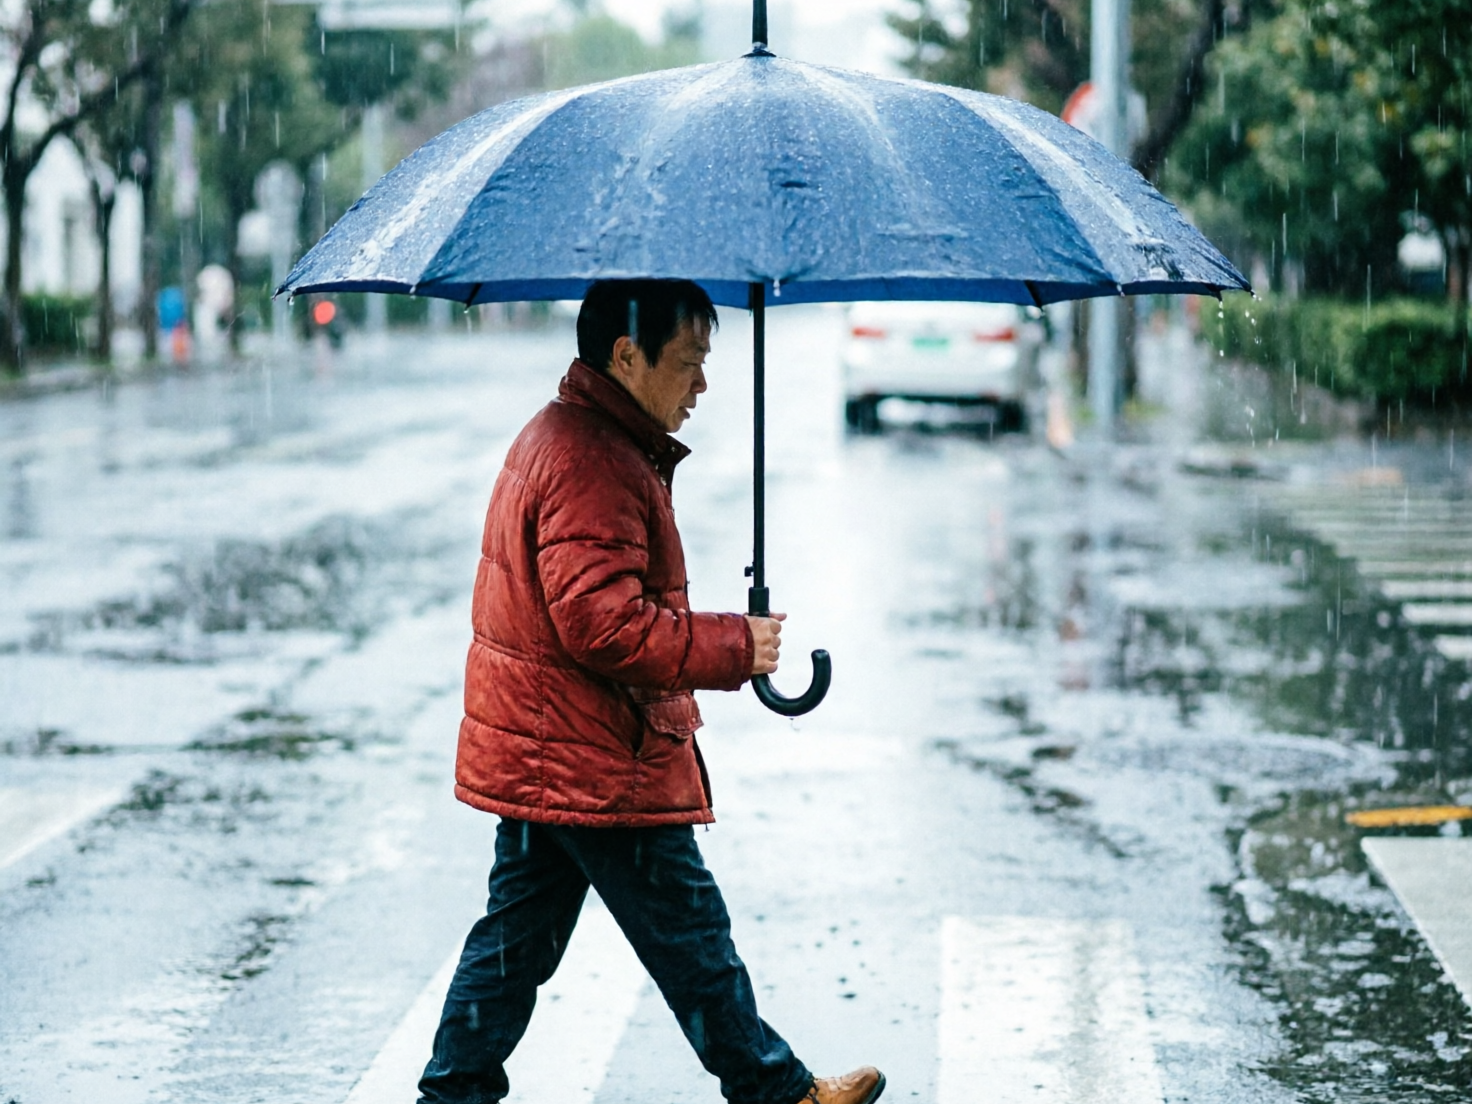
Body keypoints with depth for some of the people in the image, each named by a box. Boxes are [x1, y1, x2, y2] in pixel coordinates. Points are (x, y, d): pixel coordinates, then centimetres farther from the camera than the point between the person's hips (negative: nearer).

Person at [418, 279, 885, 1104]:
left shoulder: (558, 436, 14)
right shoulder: (595, 463, -21)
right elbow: (602, 624, -27)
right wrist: (734, 647, -18)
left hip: (532, 754, 10)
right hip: (600, 767, -10)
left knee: (517, 936, 14)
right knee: (690, 936, 4)